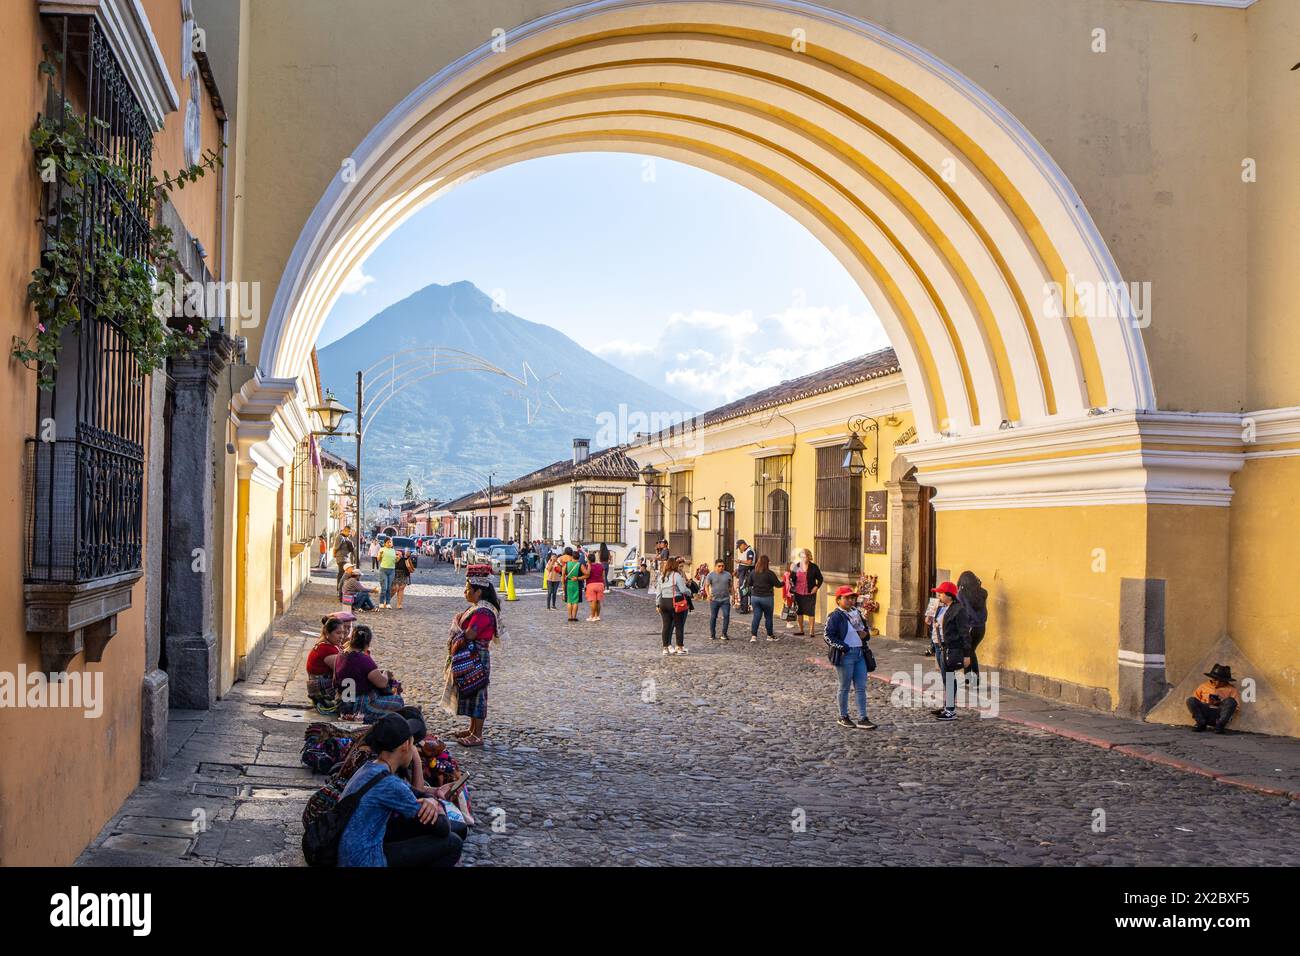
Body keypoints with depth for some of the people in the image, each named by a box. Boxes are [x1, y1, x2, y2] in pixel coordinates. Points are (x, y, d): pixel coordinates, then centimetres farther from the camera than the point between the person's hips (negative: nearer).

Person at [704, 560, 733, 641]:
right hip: (714, 600, -1)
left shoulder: (728, 574, 7)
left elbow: (730, 586, 15)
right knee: (713, 617, 6)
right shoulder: (711, 575, 1)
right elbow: (706, 586, 2)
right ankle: (712, 635, 17)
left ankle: (724, 634, 2)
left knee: (726, 616, -9)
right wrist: (708, 594, -13)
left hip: (725, 600, 1)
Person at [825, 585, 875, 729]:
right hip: (846, 655, -7)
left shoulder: (856, 613, 14)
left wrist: (865, 635, 3)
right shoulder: (835, 616, -10)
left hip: (860, 654, 7)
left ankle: (862, 719, 8)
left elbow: (865, 630, 26)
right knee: (845, 687, 5)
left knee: (861, 688, 5)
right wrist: (842, 647, -20)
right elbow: (827, 635, -15)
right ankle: (843, 717, 18)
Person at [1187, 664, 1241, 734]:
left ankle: (1220, 725, -26)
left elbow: (1236, 707, 3)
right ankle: (1201, 723, -15)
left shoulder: (1231, 690, 13)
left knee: (1230, 701, -30)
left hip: (1220, 714, -2)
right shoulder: (1204, 686, 19)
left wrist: (1221, 703, -11)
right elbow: (1195, 699, 17)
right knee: (1190, 700, -24)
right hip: (1204, 712, 2)